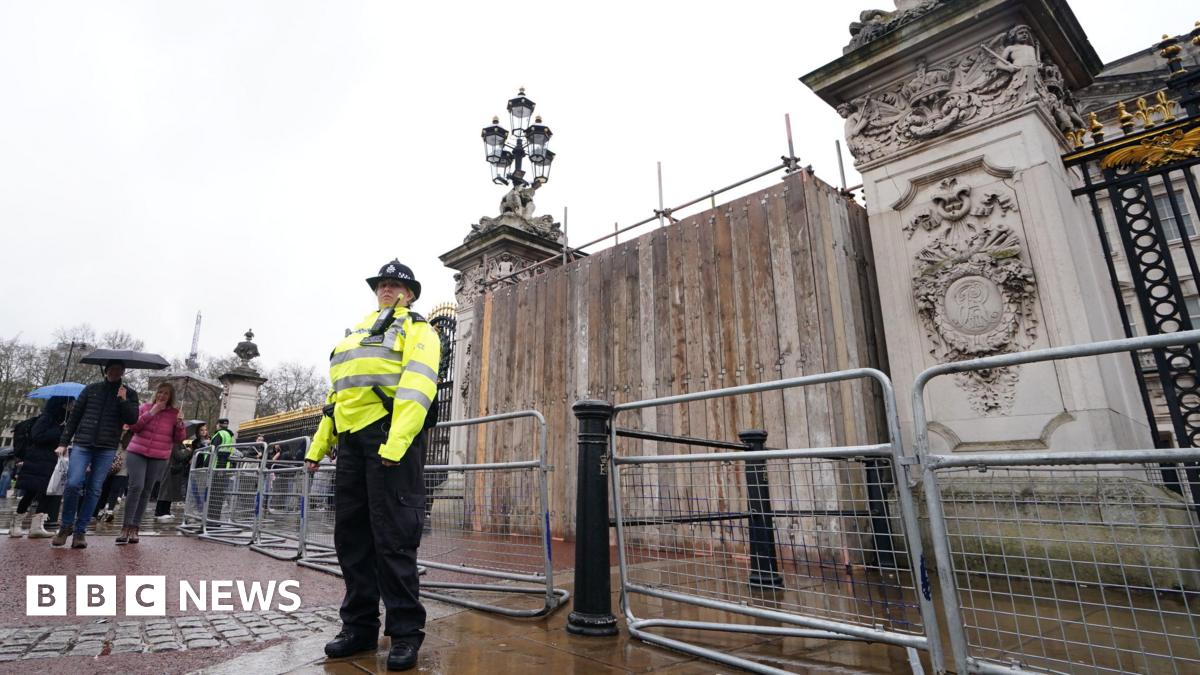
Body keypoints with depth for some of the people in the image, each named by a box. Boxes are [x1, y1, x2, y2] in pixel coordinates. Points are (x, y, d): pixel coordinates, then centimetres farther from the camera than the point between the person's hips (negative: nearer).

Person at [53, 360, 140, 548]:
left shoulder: (129, 393, 7)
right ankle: (66, 526, 7)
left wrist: (123, 400, -15)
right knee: (73, 483, -13)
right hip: (82, 443, 0)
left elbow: (132, 420, -3)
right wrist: (63, 442, 7)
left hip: (107, 448, 0)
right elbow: (74, 416, 12)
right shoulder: (91, 389, 10)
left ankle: (80, 531, 10)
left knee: (94, 489, 1)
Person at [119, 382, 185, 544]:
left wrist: (180, 423, -15)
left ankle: (134, 529, 12)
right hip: (137, 453, 0)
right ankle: (126, 527, -6)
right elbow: (133, 427, -5)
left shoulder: (175, 413, 2)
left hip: (159, 458, 1)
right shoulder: (145, 407, 4)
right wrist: (151, 413, -12)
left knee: (146, 491, 4)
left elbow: (178, 439, 3)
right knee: (136, 486, -14)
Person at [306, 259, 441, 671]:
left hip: (391, 436, -7)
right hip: (351, 438, 7)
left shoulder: (417, 330, 5)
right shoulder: (357, 331, 28)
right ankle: (359, 626, 22)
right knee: (351, 535, 9)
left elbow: (417, 387, -12)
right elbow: (336, 393, 27)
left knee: (394, 537, -5)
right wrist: (318, 445, 20)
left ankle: (405, 632, 6)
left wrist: (395, 443, -24)